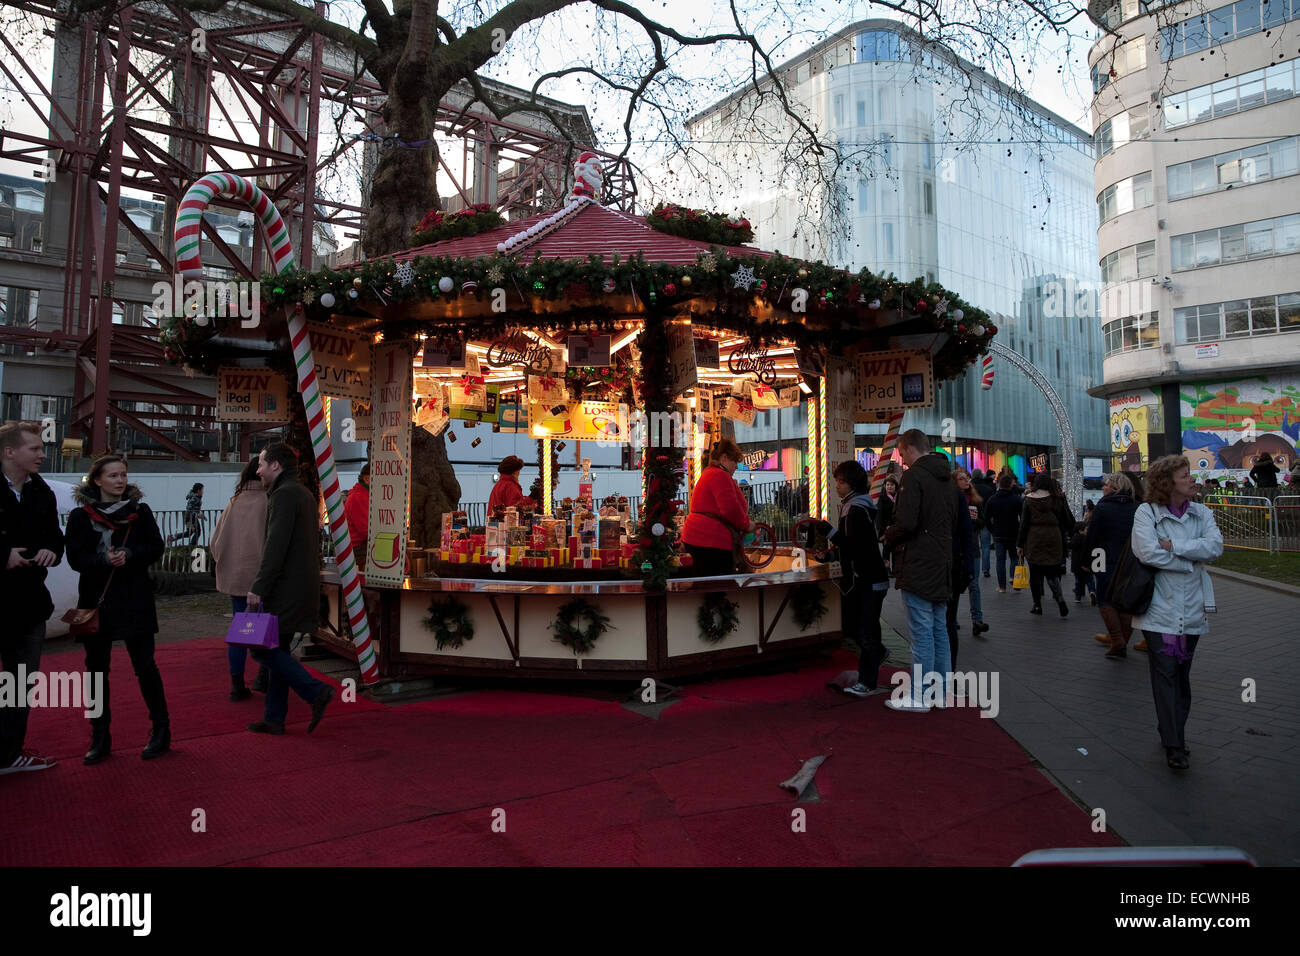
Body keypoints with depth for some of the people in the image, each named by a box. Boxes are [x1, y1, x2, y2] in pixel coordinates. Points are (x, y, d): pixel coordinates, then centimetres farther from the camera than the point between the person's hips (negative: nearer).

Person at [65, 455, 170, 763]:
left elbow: (156, 548, -2)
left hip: (135, 600, -1)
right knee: (96, 669, 8)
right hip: (95, 600, 1)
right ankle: (100, 739, 20)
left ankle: (161, 731, 12)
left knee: (145, 665, 0)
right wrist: (104, 559, -22)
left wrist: (128, 554, -19)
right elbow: (75, 557, -4)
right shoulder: (81, 516, 3)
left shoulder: (140, 512, 4)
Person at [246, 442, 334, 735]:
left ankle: (316, 692, -8)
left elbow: (275, 547, -21)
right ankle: (274, 718, 18)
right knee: (278, 649, 13)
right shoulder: (305, 494, 18)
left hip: (285, 587, -10)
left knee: (263, 647, -4)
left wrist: (258, 588, -20)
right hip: (304, 585, 10)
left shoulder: (284, 494, -13)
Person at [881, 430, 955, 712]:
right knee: (939, 629, 14)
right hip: (941, 565, 9)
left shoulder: (914, 476, -13)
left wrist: (888, 536, -3)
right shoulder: (945, 478, 15)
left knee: (922, 631, -4)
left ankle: (919, 697, 2)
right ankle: (941, 689, 23)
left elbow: (906, 522, -21)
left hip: (918, 567, -9)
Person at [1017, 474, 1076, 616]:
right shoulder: (1058, 500, 2)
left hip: (1034, 541, -2)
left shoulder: (1029, 500, -3)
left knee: (1035, 574, 7)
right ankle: (1060, 599, -14)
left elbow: (1024, 523, -3)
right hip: (1054, 540, 2)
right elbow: (1069, 521, 5)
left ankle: (1037, 605, 10)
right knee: (1052, 573, 8)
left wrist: (1020, 544, 0)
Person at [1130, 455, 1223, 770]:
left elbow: (1215, 545, -10)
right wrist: (1190, 561, -10)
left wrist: (1174, 546, -18)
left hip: (1191, 611, 4)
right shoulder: (1146, 513, -6)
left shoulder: (1201, 513, 7)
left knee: (1182, 674, 14)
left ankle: (1173, 734, 29)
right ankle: (1174, 745, 1)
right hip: (1160, 610, -4)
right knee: (1165, 674, -4)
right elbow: (1148, 552, -19)